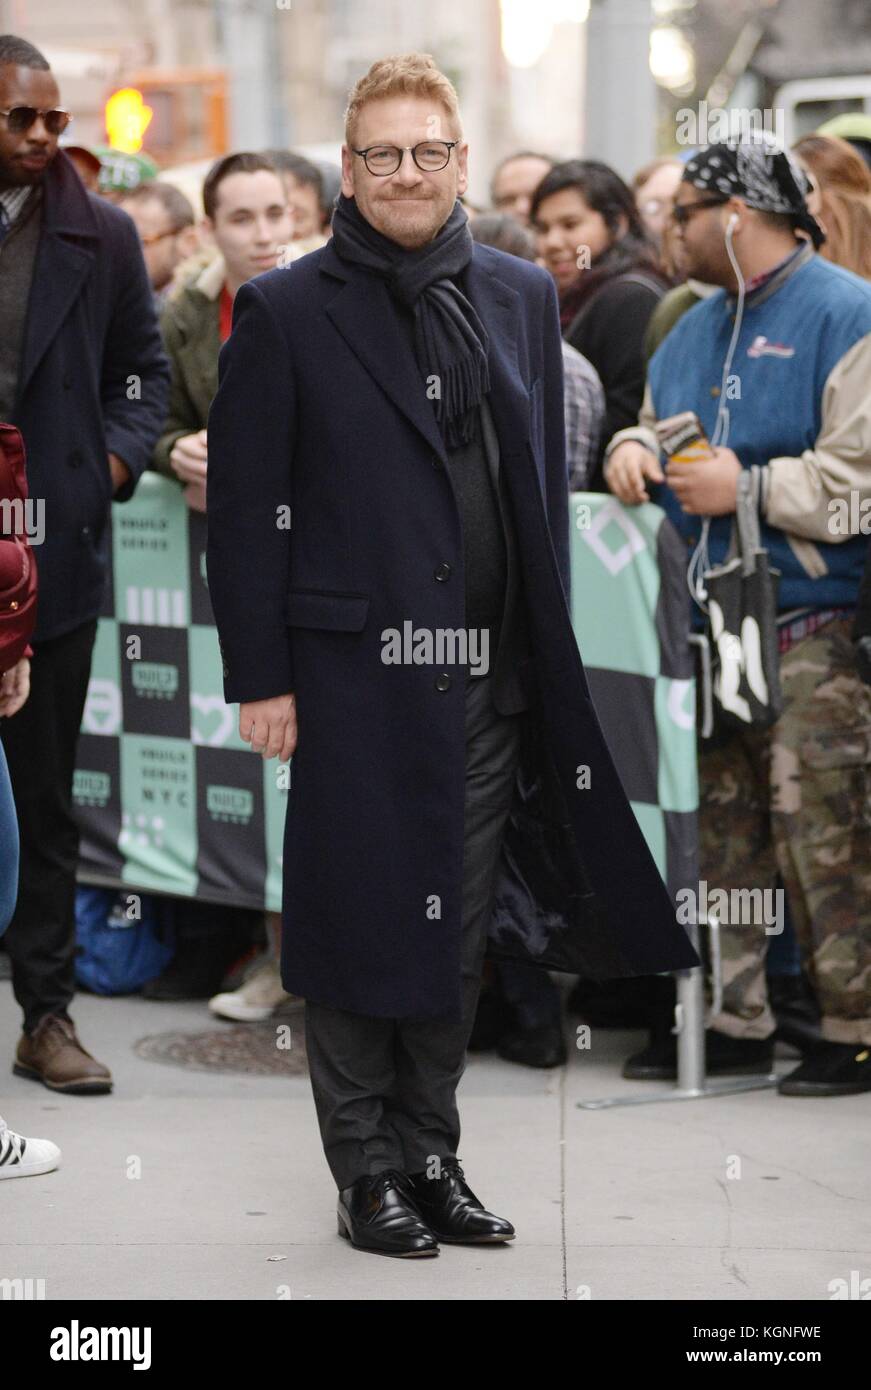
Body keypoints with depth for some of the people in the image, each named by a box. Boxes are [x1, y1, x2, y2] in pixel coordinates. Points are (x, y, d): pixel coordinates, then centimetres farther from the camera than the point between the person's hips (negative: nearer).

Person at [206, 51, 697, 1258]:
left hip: (491, 682, 4)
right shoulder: (285, 313, -3)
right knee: (358, 929, 3)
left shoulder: (522, 297, 10)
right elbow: (247, 509, -5)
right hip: (352, 676, -4)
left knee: (459, 932, 11)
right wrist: (259, 679, -9)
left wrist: (547, 655, 8)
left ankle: (433, 1158, 23)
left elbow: (546, 485, 13)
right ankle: (367, 1174, 15)